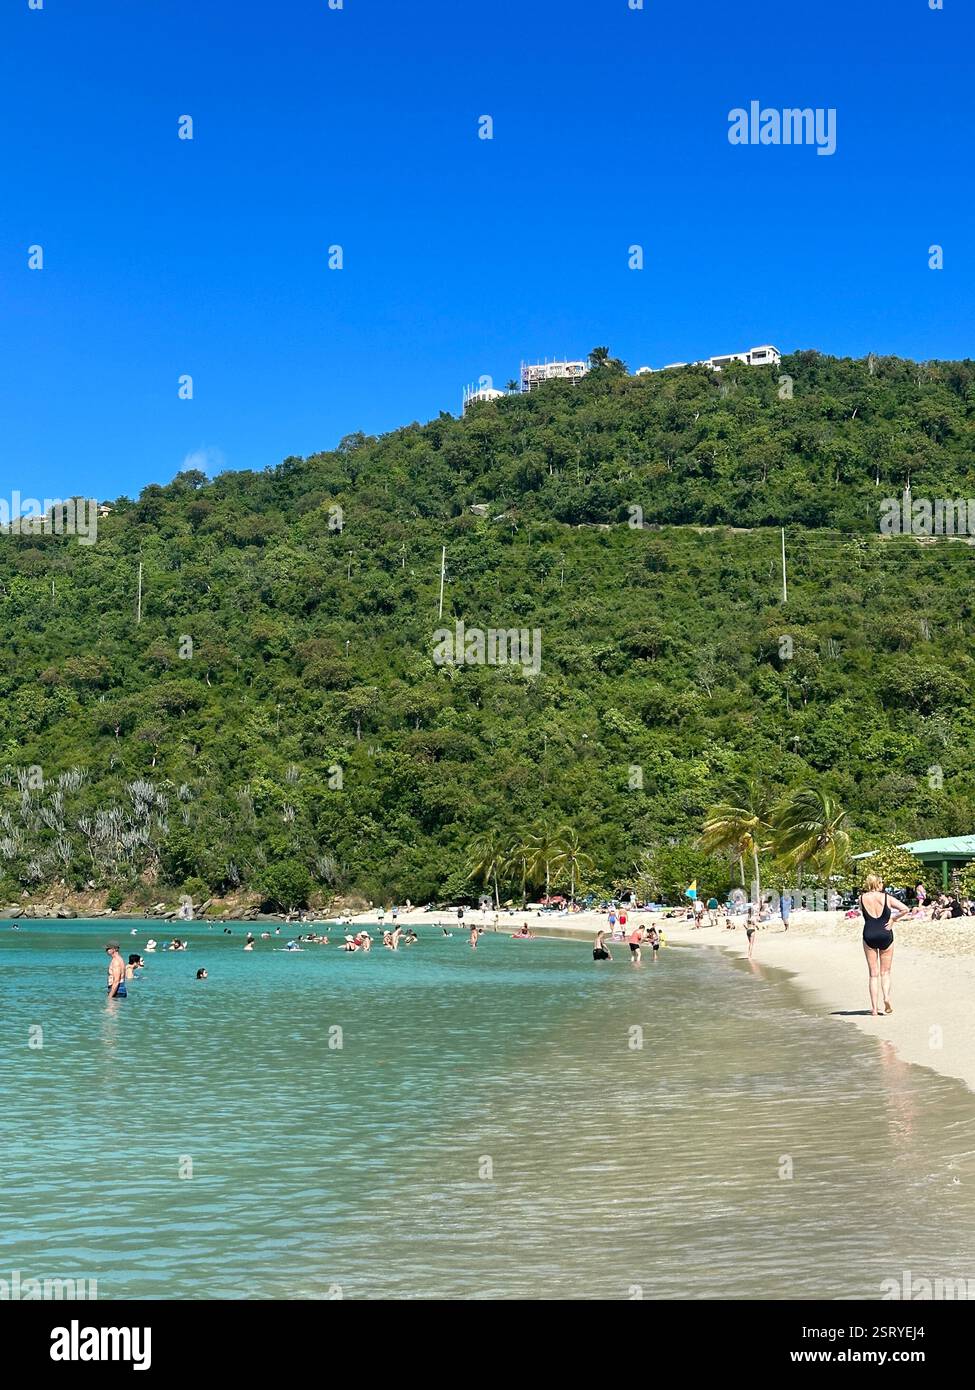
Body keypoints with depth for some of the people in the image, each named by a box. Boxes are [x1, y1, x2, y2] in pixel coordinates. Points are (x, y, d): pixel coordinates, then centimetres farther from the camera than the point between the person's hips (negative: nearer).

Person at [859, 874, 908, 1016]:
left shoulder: (862, 898, -1)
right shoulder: (886, 897, -3)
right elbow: (905, 909, -9)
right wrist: (893, 919, 0)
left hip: (869, 936, 1)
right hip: (885, 935, -1)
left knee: (873, 974, 7)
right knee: (885, 972, 13)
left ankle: (874, 1008, 1)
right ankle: (886, 996, -12)